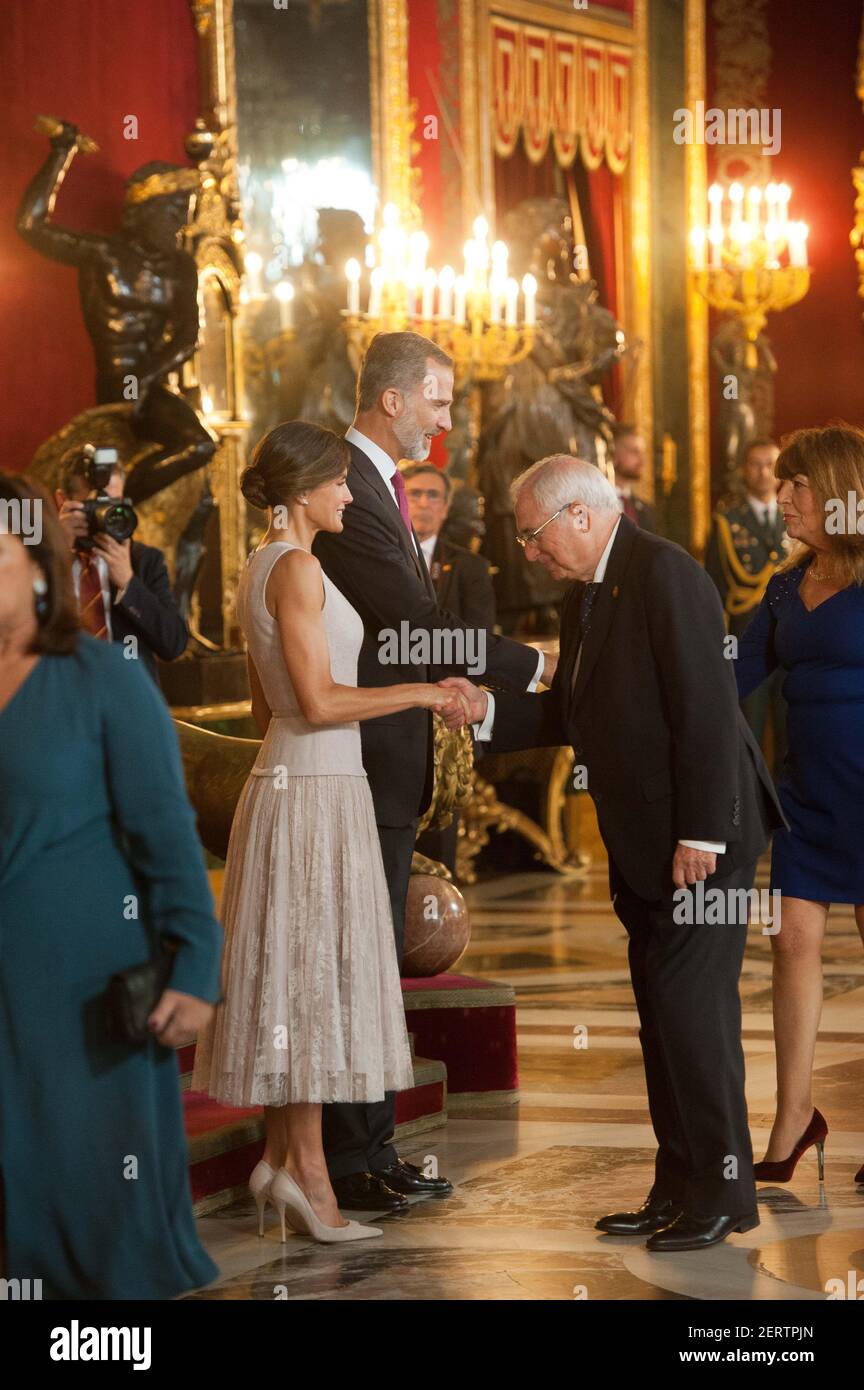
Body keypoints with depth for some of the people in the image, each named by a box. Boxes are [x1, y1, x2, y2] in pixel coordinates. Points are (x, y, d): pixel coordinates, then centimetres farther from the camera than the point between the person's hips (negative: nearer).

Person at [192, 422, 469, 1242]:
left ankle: (279, 1158, 14)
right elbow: (317, 702, -20)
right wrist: (421, 693, -14)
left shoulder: (262, 570, 14)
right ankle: (307, 1173, -4)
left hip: (285, 778, 10)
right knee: (310, 969, -6)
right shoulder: (295, 569, -15)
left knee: (293, 973, 11)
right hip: (315, 786, -10)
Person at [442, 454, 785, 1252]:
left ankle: (723, 1193, 0)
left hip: (701, 835, -10)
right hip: (642, 843, 10)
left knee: (690, 1007, -8)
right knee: (663, 1012, 12)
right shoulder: (588, 593, 14)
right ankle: (681, 1189, 20)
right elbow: (570, 715, 18)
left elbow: (705, 709, -20)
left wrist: (700, 835, -22)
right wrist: (488, 709, 3)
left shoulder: (665, 576, -16)